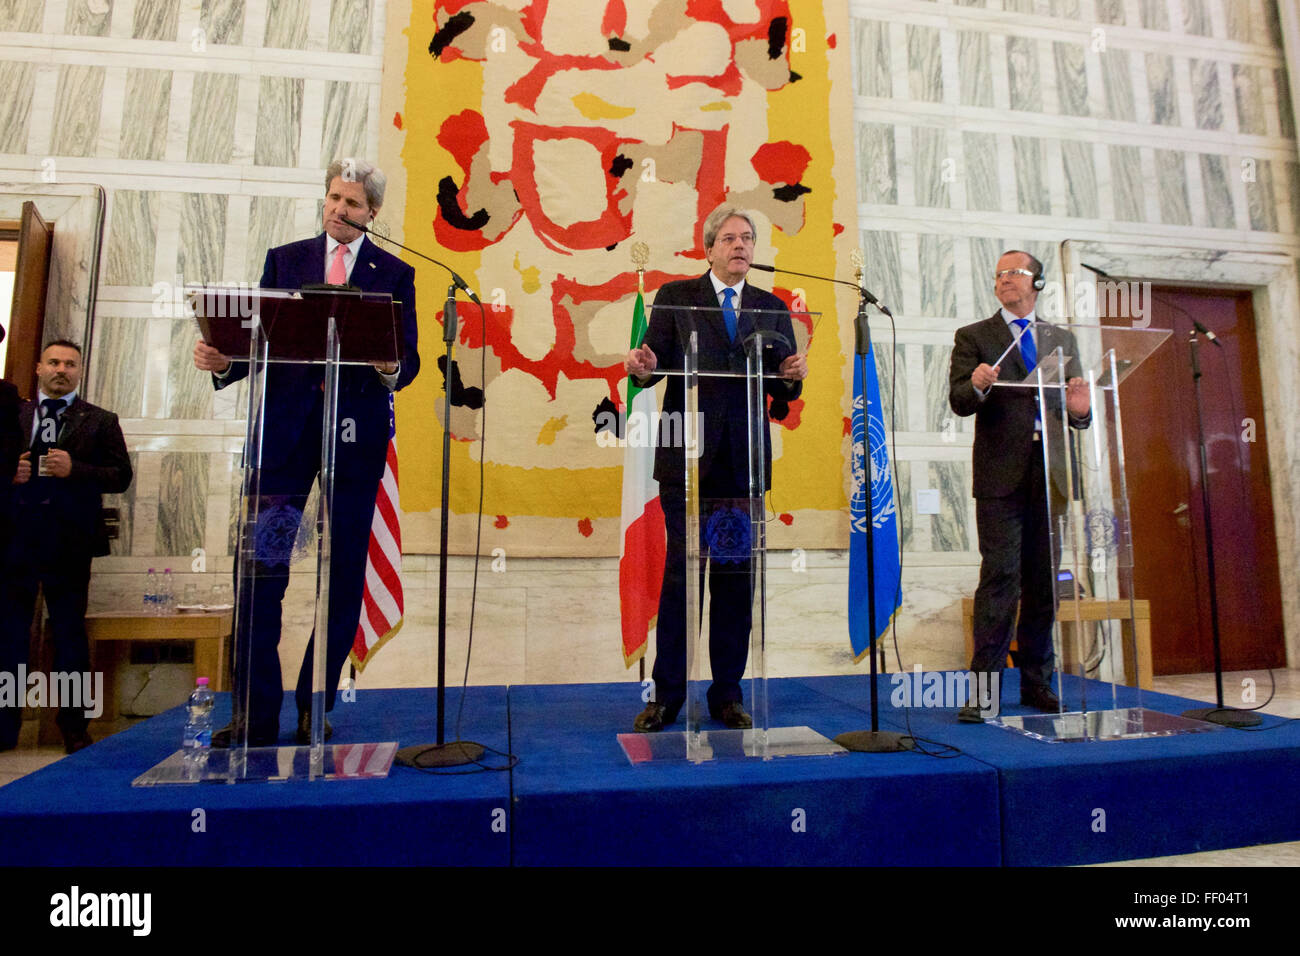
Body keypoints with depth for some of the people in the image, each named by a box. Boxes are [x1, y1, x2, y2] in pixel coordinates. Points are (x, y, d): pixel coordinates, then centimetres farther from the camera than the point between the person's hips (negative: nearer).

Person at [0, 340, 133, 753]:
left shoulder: (100, 421, 7)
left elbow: (121, 476, 0)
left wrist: (74, 469, -13)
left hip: (69, 544, -2)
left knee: (70, 634, 4)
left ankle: (74, 729, 12)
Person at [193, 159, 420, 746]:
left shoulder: (395, 274, 11)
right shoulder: (283, 260, 15)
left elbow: (409, 359, 4)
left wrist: (392, 369, -18)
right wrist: (224, 362, -9)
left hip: (356, 431, -1)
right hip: (286, 426, 1)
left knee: (344, 576, 3)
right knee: (261, 570, -5)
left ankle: (316, 708, 16)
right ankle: (258, 715, 4)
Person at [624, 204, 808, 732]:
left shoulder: (773, 308, 15)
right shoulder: (675, 297, 8)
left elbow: (782, 392, 9)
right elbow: (657, 363, -2)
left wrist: (792, 377, -13)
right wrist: (645, 368, -24)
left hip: (744, 461, 3)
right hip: (688, 458, -2)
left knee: (736, 578, 7)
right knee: (680, 575, 1)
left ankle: (727, 694, 19)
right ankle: (667, 695, 13)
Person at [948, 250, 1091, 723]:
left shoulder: (1061, 339, 19)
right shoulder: (973, 337, 8)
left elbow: (1078, 411, 17)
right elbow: (958, 401, -5)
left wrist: (1079, 410, -6)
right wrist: (977, 386, -26)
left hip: (1050, 472, 4)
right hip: (1001, 473, -4)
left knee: (1044, 581, 8)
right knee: (1000, 577, -8)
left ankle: (1037, 683, 19)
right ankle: (984, 687, -3)